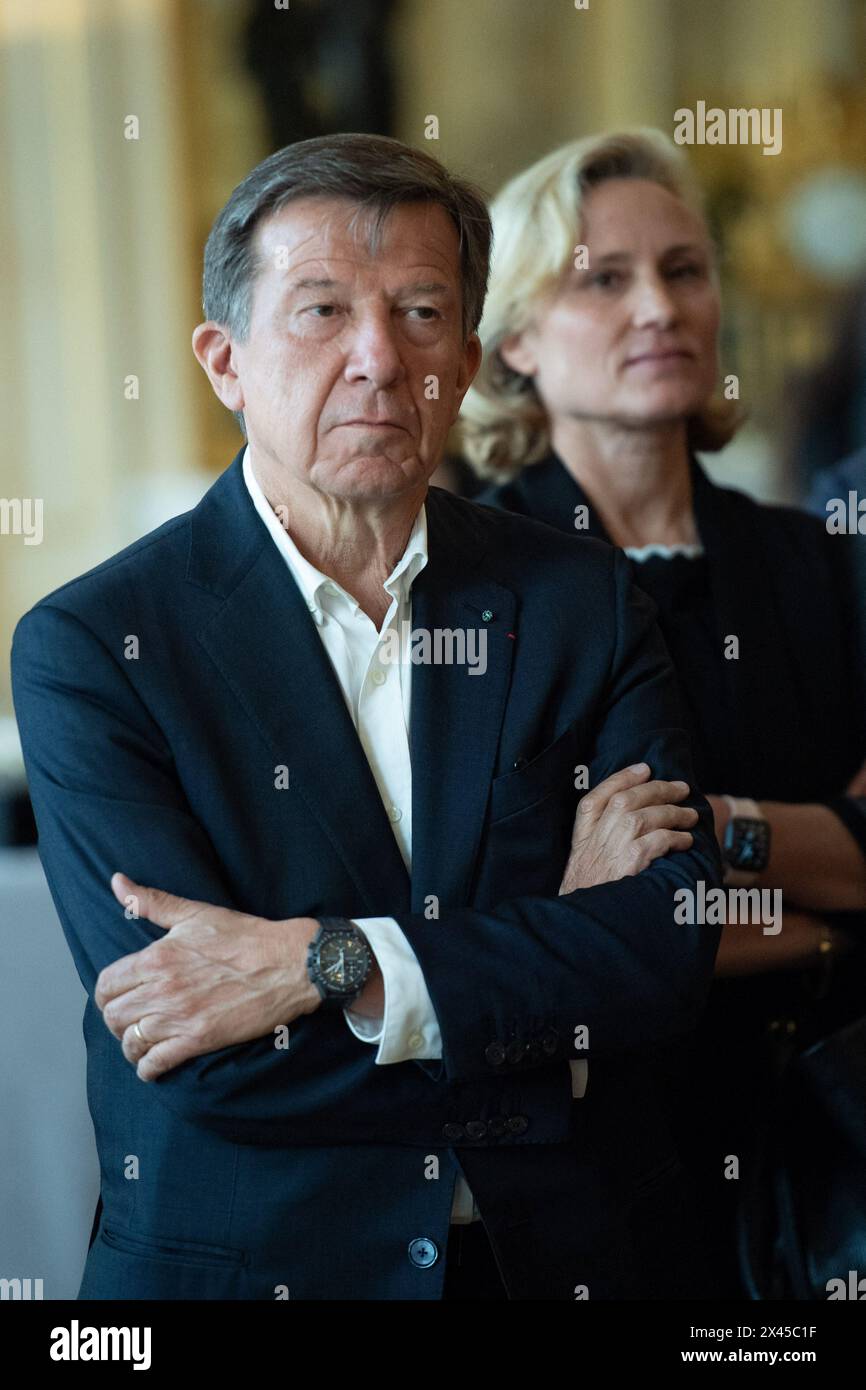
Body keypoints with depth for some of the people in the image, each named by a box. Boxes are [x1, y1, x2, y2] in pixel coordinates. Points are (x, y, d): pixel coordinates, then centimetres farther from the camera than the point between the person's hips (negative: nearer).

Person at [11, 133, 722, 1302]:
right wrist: (556, 929, -15)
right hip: (234, 1261, -2)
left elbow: (674, 948, -12)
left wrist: (325, 964, -22)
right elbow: (207, 1062, -20)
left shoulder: (583, 604, -1)